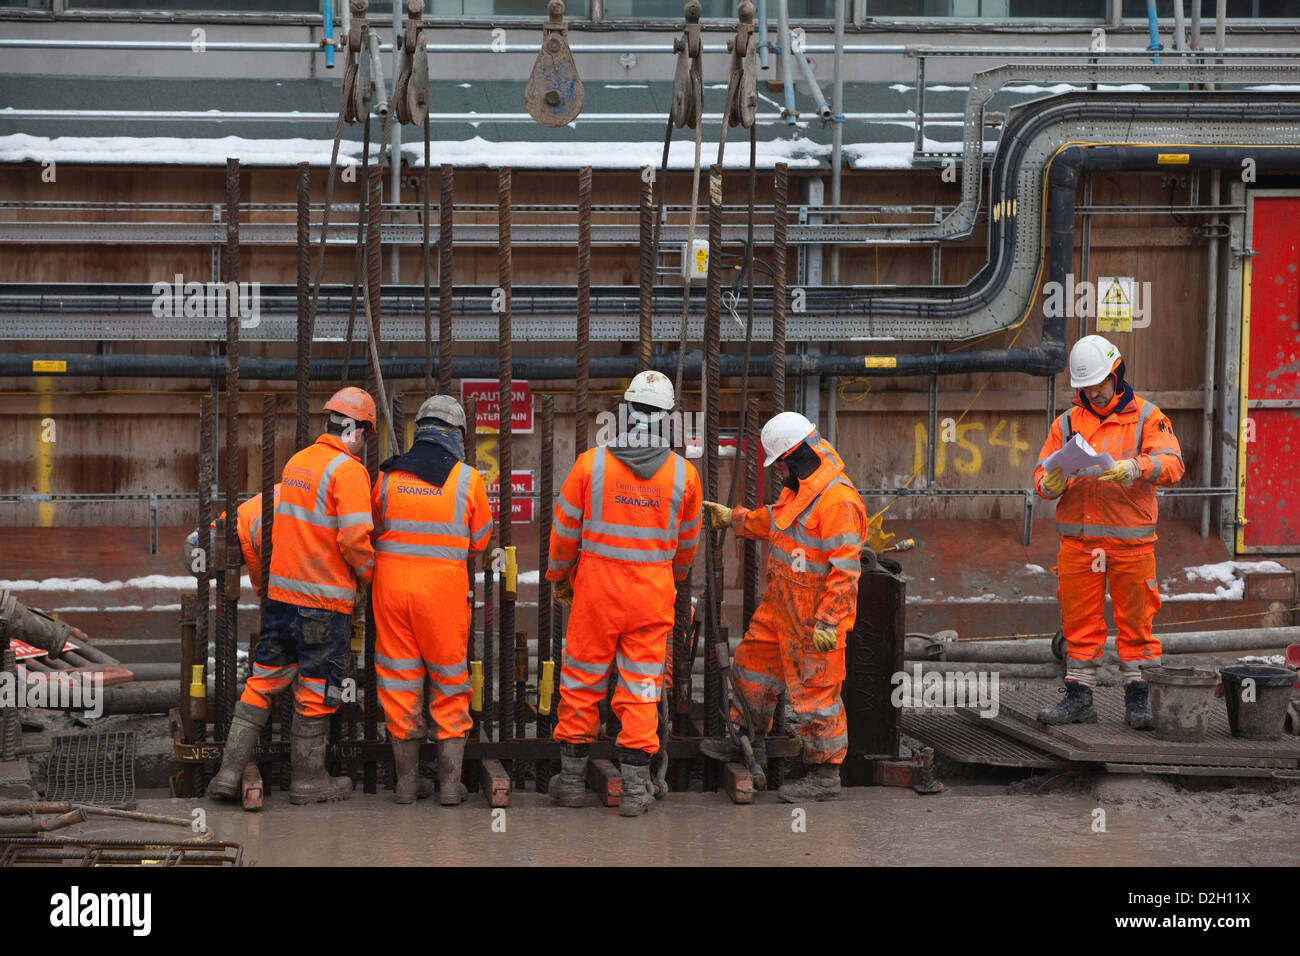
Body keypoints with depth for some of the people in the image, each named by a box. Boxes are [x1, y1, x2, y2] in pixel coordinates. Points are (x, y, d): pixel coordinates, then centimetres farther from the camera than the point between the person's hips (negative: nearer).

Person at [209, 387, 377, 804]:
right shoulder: (348, 471, -13)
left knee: (263, 680, 11)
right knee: (316, 689, 5)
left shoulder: (296, 462, 10)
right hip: (324, 598, -7)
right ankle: (307, 778, 13)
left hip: (280, 589, 7)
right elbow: (354, 538, -19)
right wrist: (370, 574, -2)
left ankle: (229, 771, 8)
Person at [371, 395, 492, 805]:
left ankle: (406, 782, 13)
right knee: (450, 683, 9)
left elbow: (376, 530, 11)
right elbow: (480, 539, 7)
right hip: (443, 586, -2)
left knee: (400, 682, 9)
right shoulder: (467, 478, -3)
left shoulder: (389, 476, 3)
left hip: (392, 581, 2)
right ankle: (450, 782, 8)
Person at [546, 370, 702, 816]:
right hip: (653, 592, 1)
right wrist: (676, 576, 31)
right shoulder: (683, 473, -4)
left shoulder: (590, 463, -9)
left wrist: (560, 577, 19)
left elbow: (565, 529, 1)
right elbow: (687, 541, 11)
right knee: (641, 687, 6)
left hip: (596, 586, -1)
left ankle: (571, 778, 18)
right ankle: (635, 787, 5)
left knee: (582, 681, 11)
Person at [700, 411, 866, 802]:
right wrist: (732, 519, 37)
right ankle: (750, 742, 38)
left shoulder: (838, 501, -26)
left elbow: (845, 570, -26)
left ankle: (824, 774, 9)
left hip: (814, 614, -10)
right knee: (755, 659, 21)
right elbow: (774, 521, 29)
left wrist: (828, 623, -26)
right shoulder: (799, 488, 6)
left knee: (814, 689, -2)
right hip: (781, 604, 10)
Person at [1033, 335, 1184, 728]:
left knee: (1135, 622, 1)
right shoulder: (1067, 422, 12)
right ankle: (1078, 698, 12)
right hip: (1078, 541, 3)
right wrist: (1050, 482, -15)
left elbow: (1171, 463, -12)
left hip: (1130, 542, -3)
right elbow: (1042, 475, 9)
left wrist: (1132, 468, -30)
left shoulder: (1146, 417, 2)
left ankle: (1138, 699, 8)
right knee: (1079, 621, 5)